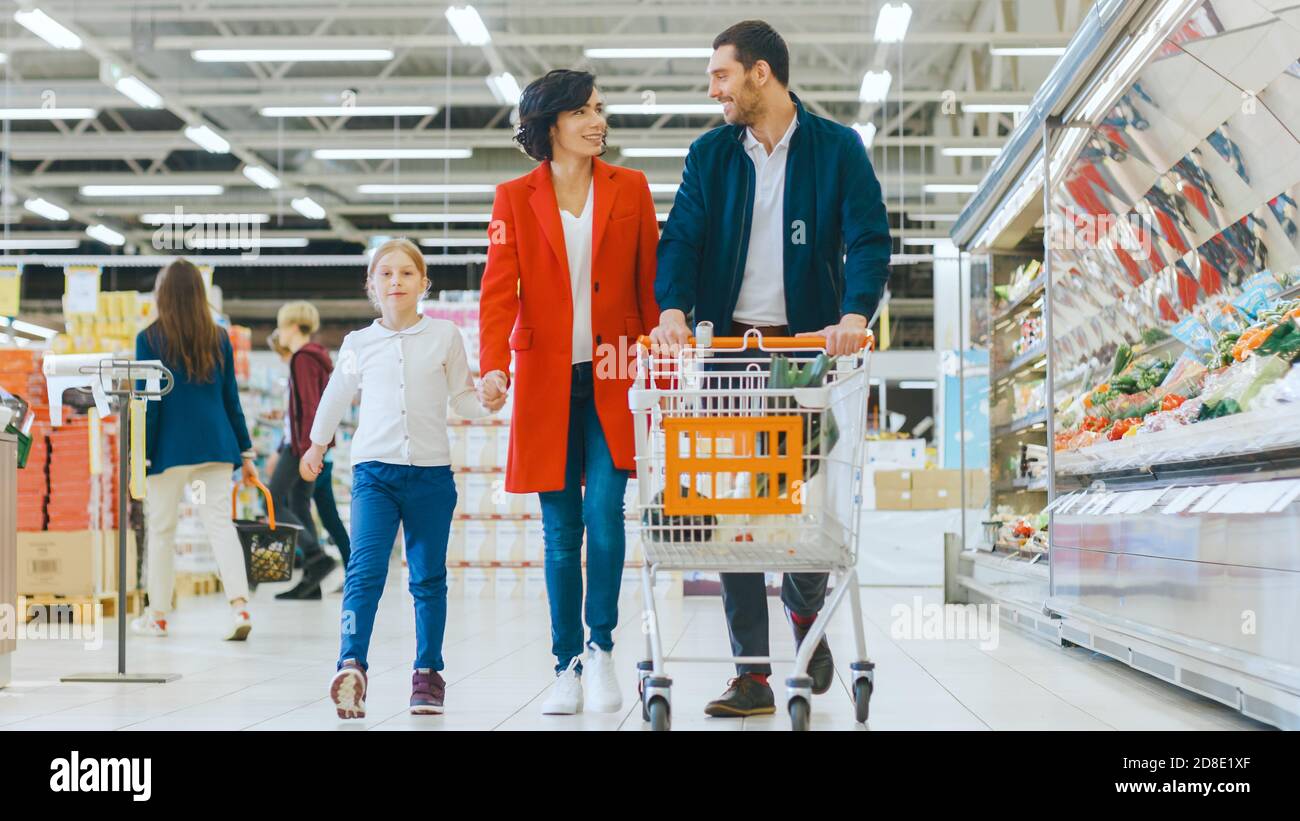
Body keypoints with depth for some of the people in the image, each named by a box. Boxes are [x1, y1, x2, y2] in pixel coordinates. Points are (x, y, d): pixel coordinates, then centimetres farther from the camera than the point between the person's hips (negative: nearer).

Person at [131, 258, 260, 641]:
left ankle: (157, 615, 18)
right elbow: (230, 397, 10)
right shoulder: (219, 337, 7)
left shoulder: (150, 339, -4)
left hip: (171, 447, -3)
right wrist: (245, 451, 13)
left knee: (161, 529, 8)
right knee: (220, 523, -1)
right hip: (216, 445, 3)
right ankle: (240, 605, -18)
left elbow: (147, 403, -6)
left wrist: (140, 455, -3)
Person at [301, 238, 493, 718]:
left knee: (429, 577, 6)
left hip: (431, 471, 1)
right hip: (374, 469, -1)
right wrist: (317, 445, 34)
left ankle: (428, 672, 14)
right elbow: (336, 396, 23)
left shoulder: (444, 336, 5)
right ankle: (351, 666, -23)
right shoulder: (359, 343, 7)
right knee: (366, 570, -15)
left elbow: (462, 400, 10)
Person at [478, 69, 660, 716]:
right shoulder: (515, 199, 5)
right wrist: (494, 366, -20)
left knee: (603, 510, -15)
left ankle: (602, 648, 2)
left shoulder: (630, 189, 7)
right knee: (560, 531, 2)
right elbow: (499, 289, -4)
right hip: (546, 384, 0)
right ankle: (568, 667, 11)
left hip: (613, 382, 0)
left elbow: (650, 285, 8)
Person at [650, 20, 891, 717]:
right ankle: (752, 674, 2)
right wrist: (672, 310, -20)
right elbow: (681, 239, 0)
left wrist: (854, 315, -26)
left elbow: (868, 240, -8)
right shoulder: (709, 155, 9)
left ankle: (806, 615, 31)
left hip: (807, 345, -2)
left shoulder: (837, 149, 1)